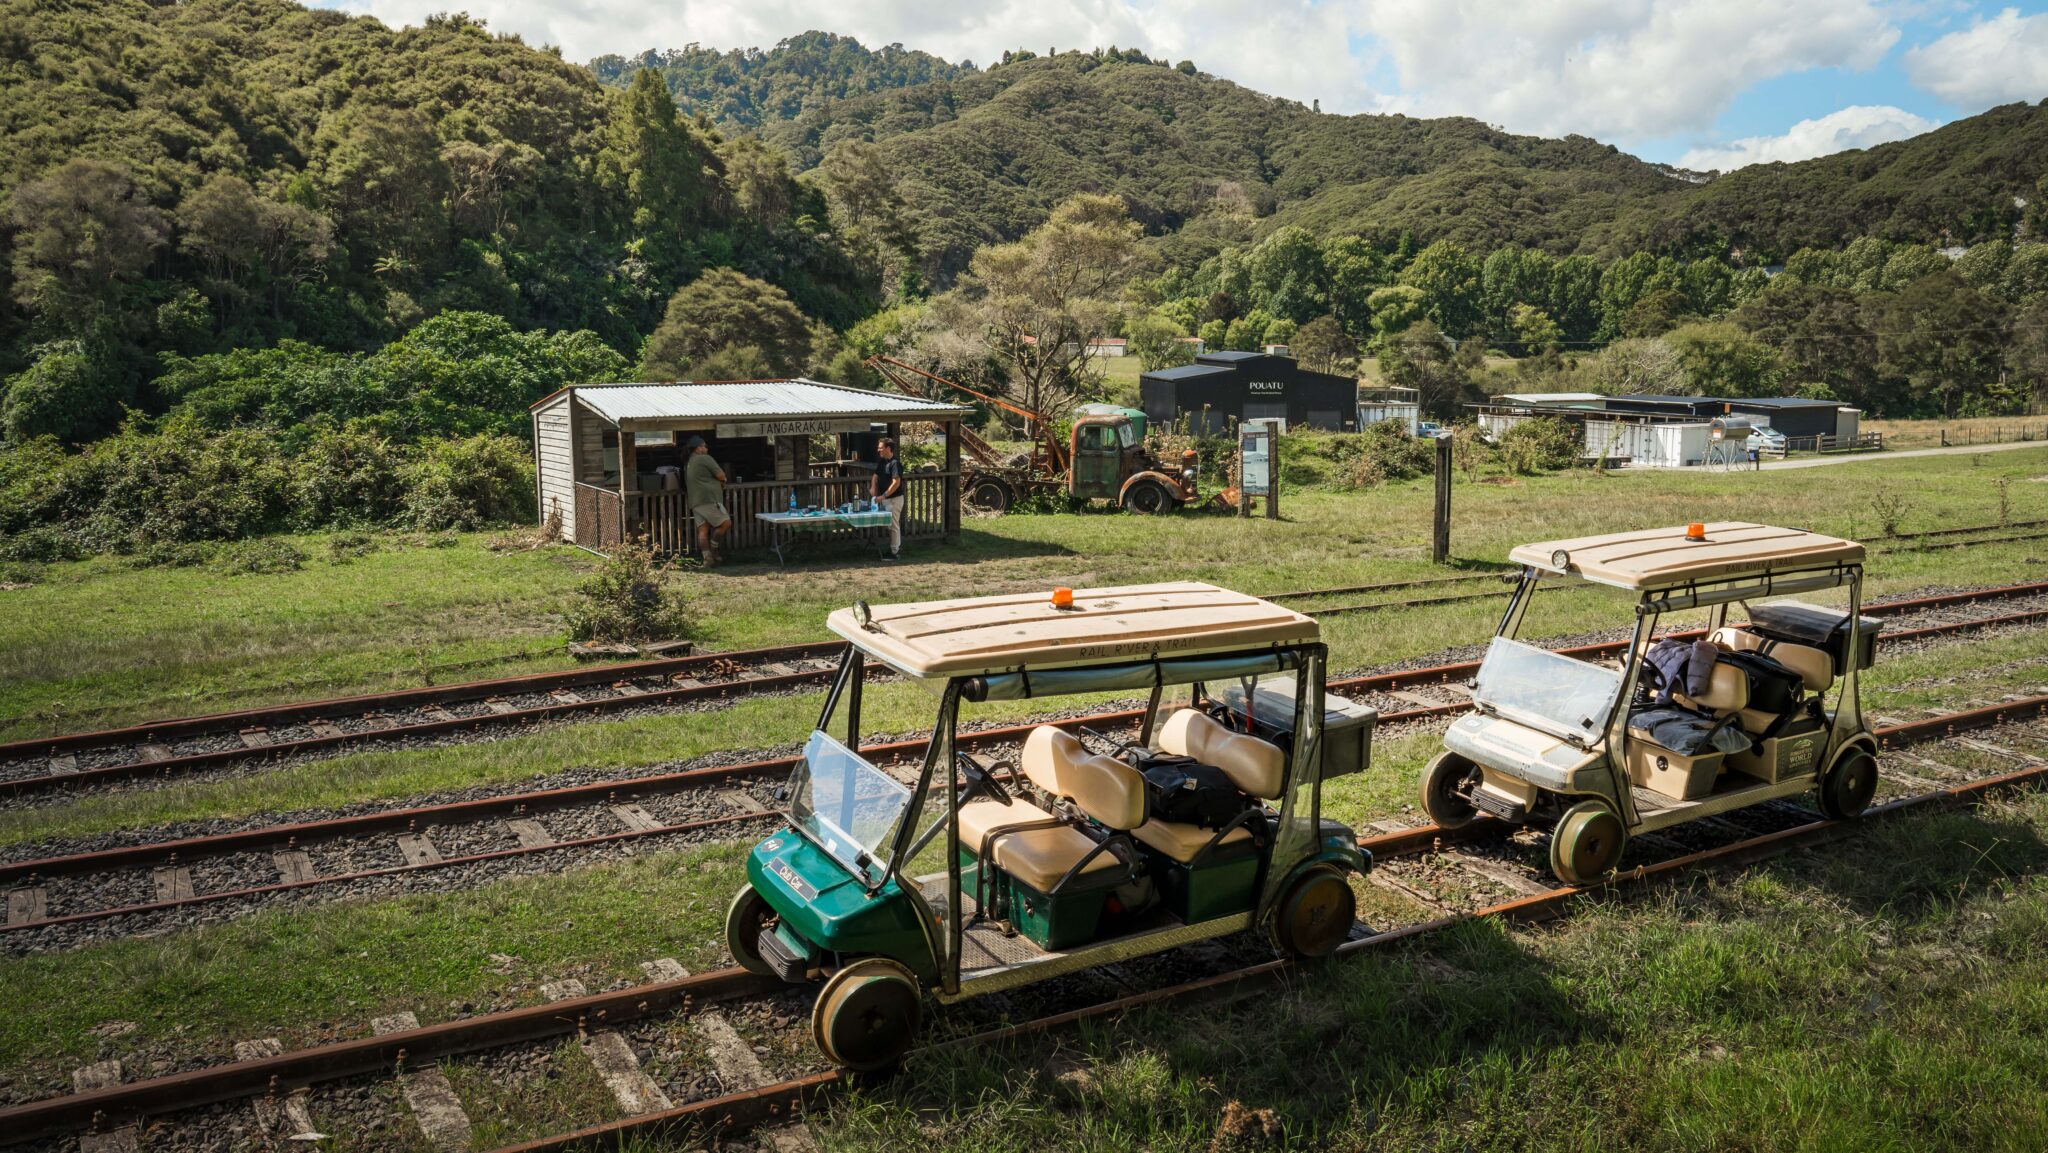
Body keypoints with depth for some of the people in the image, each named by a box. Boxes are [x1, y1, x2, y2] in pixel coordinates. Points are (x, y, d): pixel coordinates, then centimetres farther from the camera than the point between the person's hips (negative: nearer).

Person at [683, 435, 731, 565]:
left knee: (703, 530, 1)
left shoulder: (688, 463, 24)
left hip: (695, 502, 9)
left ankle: (707, 557, -8)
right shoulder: (705, 458, -5)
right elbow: (721, 475, -8)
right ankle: (713, 549, -3)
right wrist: (722, 480, 15)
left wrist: (718, 482, 20)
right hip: (708, 499, -9)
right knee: (726, 523, -4)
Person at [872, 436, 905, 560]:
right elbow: (876, 475, 19)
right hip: (886, 499, 9)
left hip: (894, 499, -9)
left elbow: (896, 483, -25)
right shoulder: (882, 462, 9)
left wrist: (883, 496, -25)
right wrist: (874, 488, -1)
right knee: (893, 525, 16)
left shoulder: (895, 463, -18)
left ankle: (894, 552, 1)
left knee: (893, 525, -4)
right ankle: (898, 547, 26)